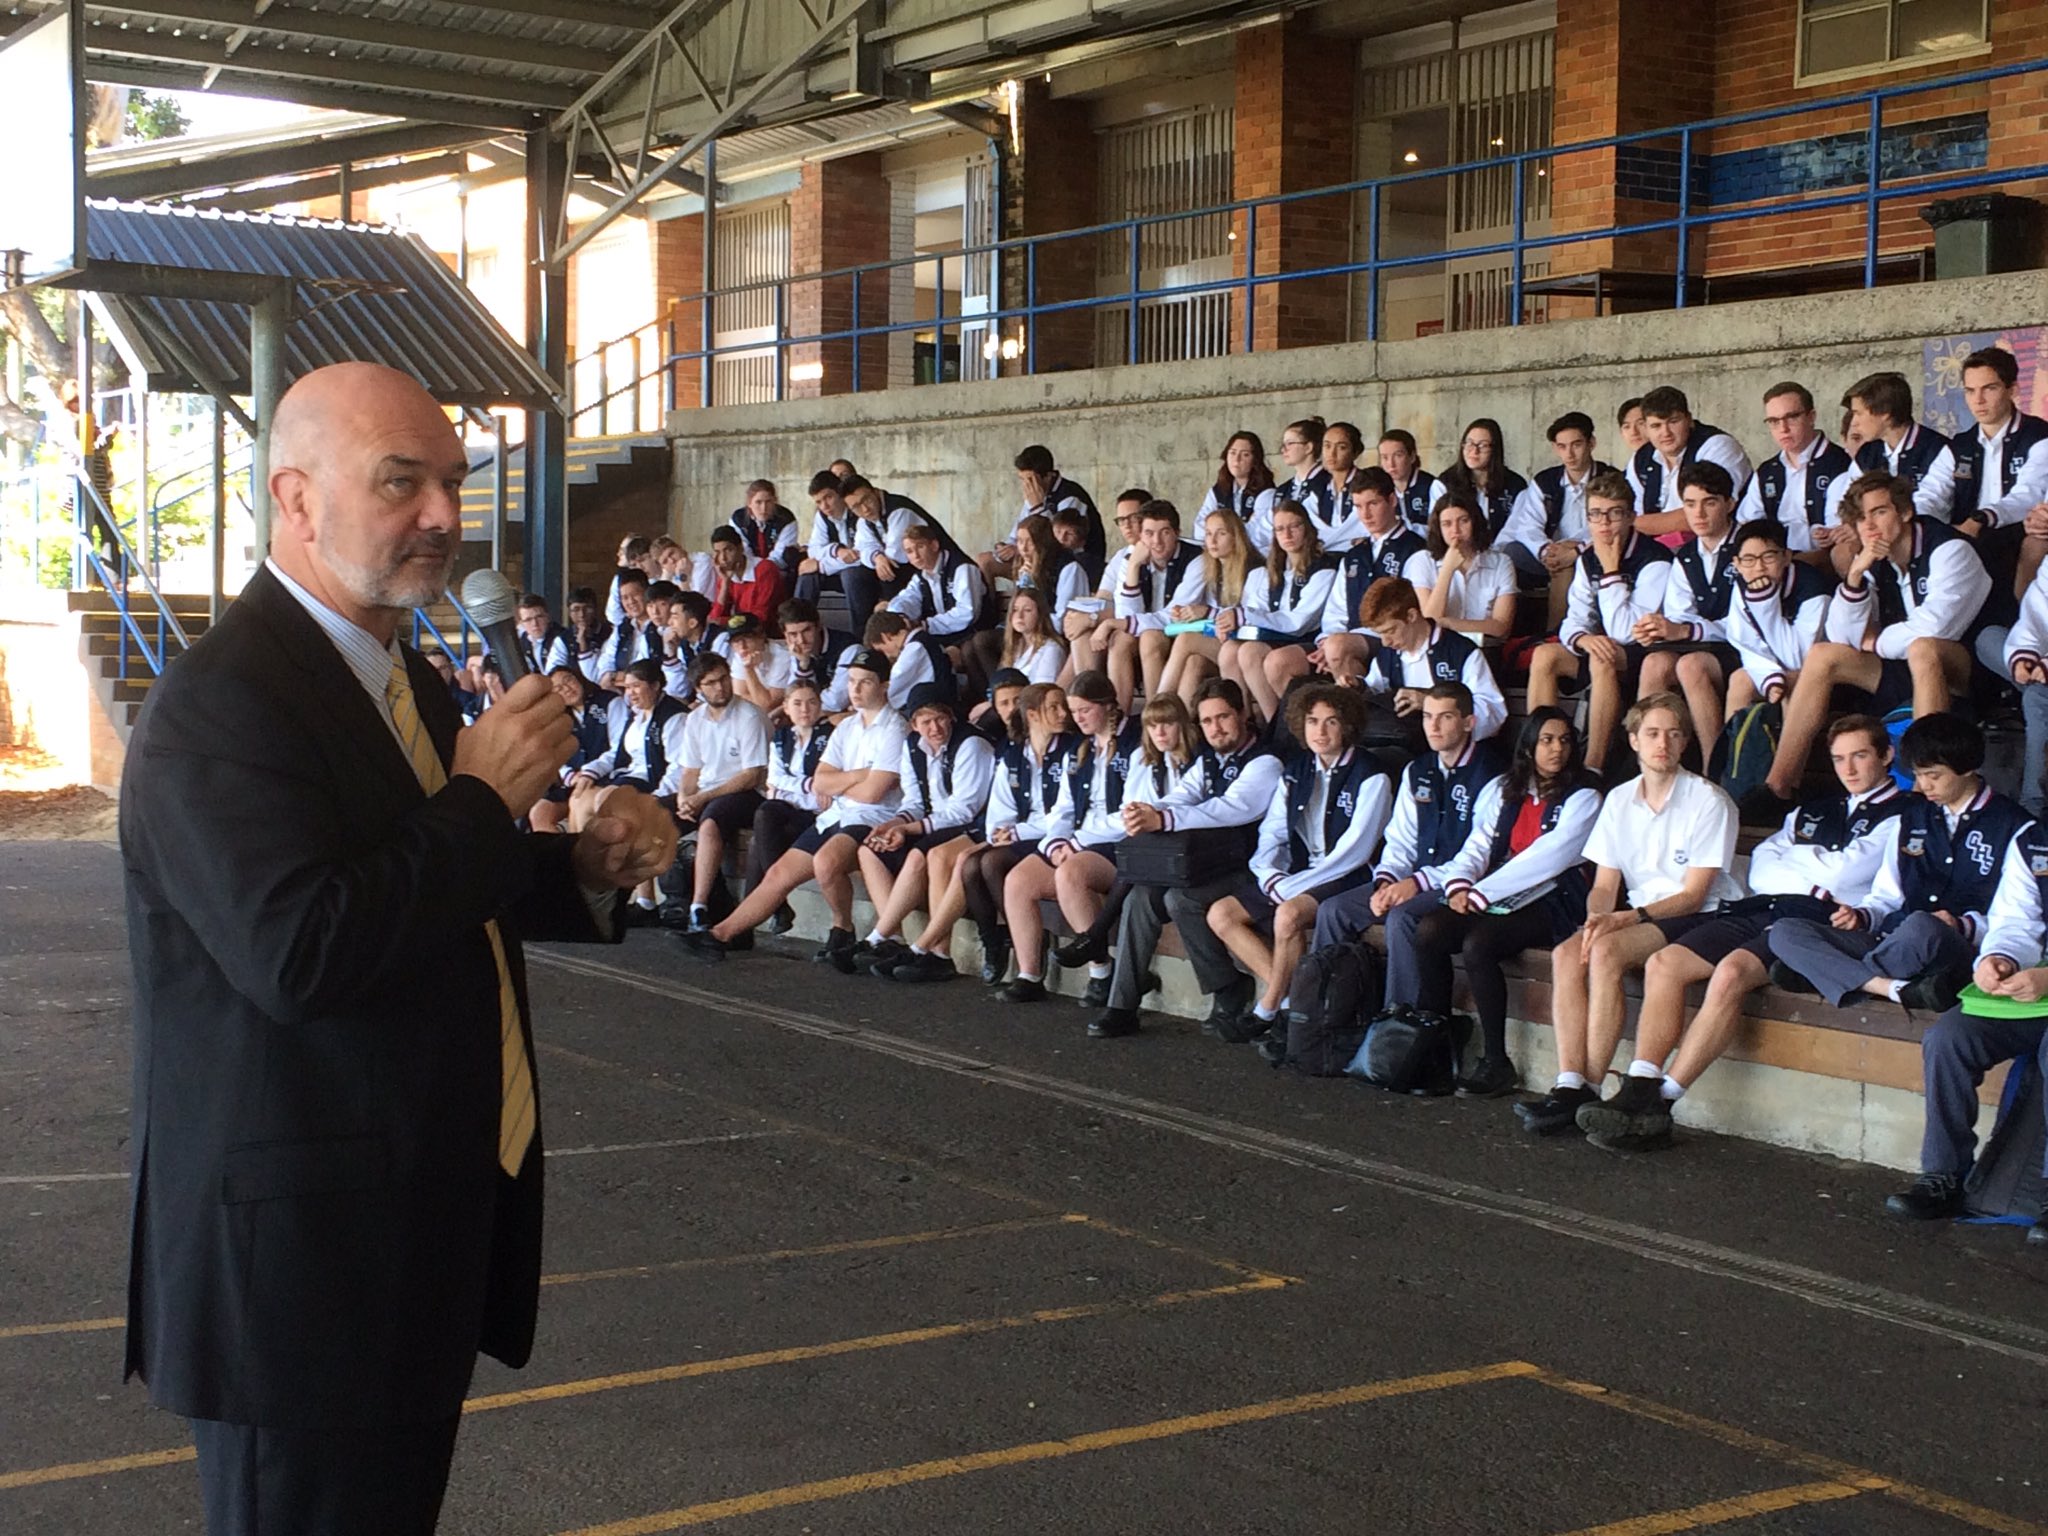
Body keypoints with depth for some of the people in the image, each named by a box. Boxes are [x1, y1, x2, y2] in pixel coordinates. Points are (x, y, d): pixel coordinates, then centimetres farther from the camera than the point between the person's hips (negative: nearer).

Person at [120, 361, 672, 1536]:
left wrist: (589, 866, 3)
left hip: (428, 1216, 9)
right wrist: (486, 798, -21)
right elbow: (298, 951, -31)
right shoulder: (222, 699, -20)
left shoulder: (402, 675, 11)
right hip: (303, 1247, -9)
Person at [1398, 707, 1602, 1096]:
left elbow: (1548, 858, -13)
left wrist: (1482, 894, -18)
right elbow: (1477, 846, 12)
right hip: (1495, 899, 6)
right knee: (1428, 929, -21)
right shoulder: (1501, 791, 18)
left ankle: (1496, 1064, -24)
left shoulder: (1583, 798, -1)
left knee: (1477, 942, -32)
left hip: (1549, 904, -6)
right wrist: (1458, 884, -11)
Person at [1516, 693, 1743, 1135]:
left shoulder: (1708, 801, -6)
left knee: (1607, 951, -31)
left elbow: (1694, 894, -11)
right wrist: (1596, 917, -14)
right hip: (1638, 918, 6)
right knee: (1566, 954, -23)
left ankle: (1590, 1090, -28)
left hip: (1698, 919, -6)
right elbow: (1604, 885, 9)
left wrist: (1626, 918, -22)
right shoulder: (1619, 800, 12)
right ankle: (1569, 1085, -32)